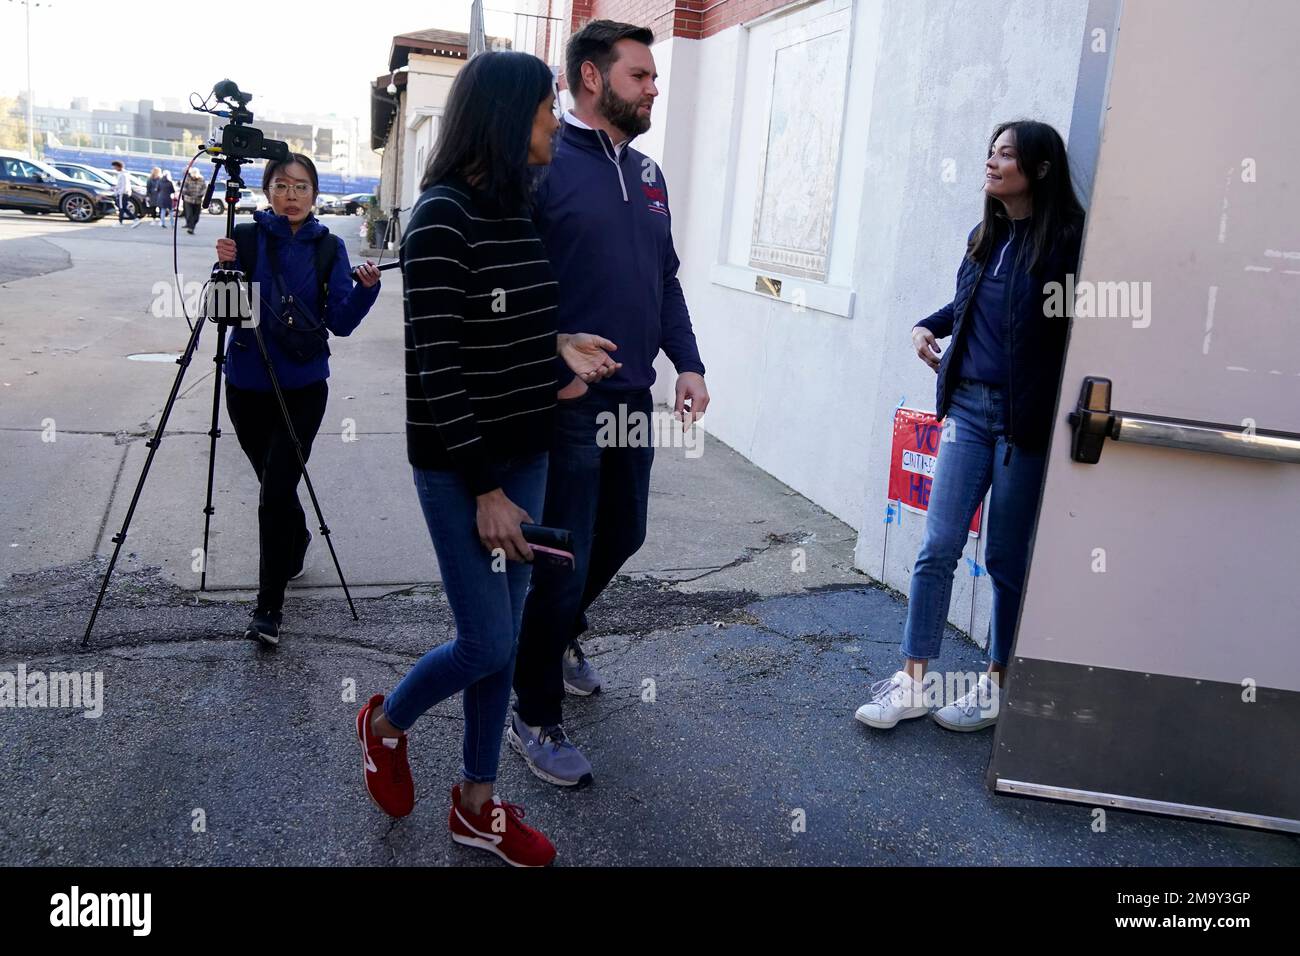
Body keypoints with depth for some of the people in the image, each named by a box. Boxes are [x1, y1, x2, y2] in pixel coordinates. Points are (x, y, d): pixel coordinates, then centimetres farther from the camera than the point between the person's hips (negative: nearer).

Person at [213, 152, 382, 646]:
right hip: (247, 384, 2)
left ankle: (269, 607, -2)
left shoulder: (329, 247, -1)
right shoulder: (248, 236, 0)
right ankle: (295, 548, 47)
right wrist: (226, 267, -22)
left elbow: (340, 322, -6)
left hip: (302, 388, -2)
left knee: (276, 490, -11)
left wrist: (365, 288, -22)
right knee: (274, 485, 17)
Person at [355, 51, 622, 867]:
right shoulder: (443, 216, -16)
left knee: (505, 636, 12)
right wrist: (484, 488, -18)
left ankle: (478, 804, 28)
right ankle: (385, 725, 31)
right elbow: (435, 363, -19)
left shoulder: (518, 208, 7)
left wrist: (555, 344, -1)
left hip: (524, 454, 7)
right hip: (459, 465, -7)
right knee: (487, 642, 0)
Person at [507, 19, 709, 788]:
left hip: (633, 397, 8)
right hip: (568, 402, -7)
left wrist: (688, 364, 7)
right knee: (562, 562, 0)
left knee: (621, 536, 20)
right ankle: (536, 719, 19)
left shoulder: (647, 175, 13)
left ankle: (563, 637, 49)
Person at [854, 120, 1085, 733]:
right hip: (968, 406, 6)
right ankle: (912, 682, 11)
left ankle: (997, 686, 23)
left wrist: (1055, 417, -19)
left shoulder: (1066, 240, -9)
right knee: (938, 547, 3)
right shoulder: (985, 237, 12)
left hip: (1025, 420, -5)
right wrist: (928, 327, 11)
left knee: (1008, 559, 6)